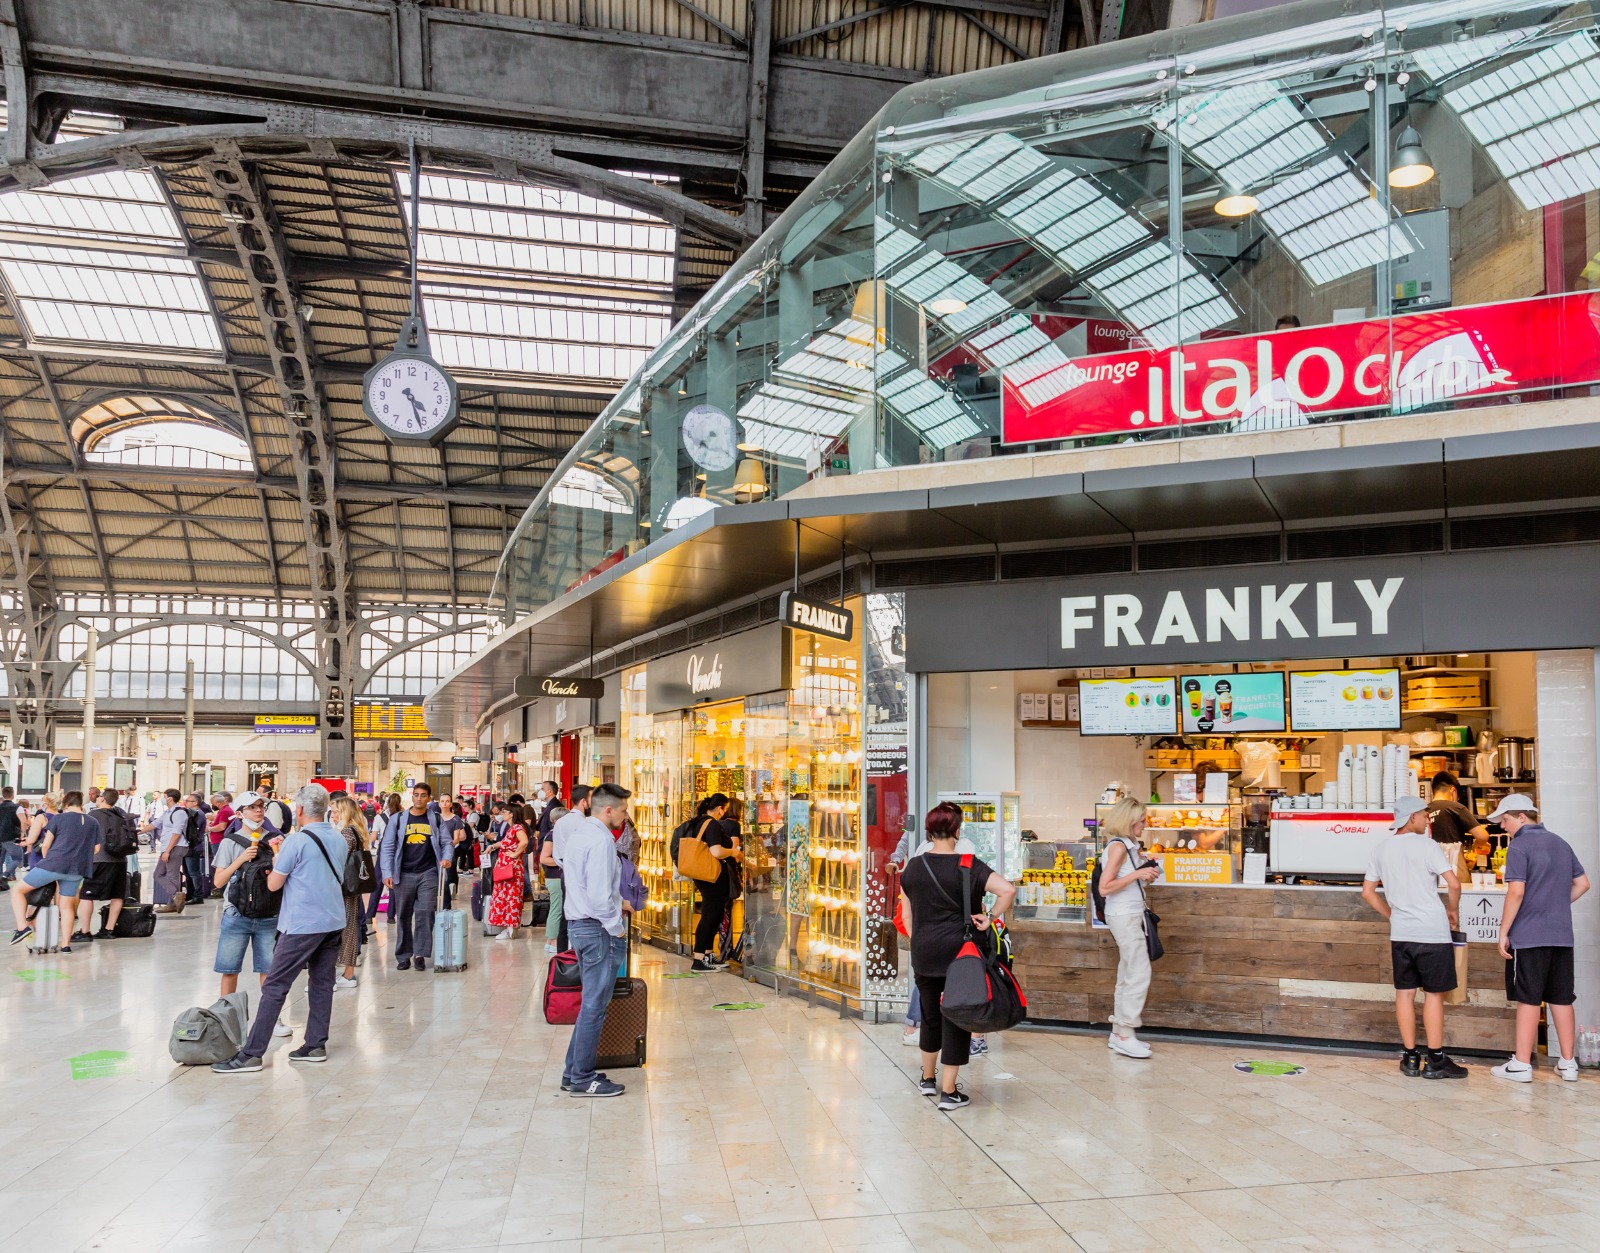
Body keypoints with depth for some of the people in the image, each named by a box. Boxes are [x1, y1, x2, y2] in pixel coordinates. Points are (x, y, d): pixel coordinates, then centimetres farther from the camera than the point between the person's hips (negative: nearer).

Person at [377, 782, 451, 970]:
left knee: (425, 914, -5)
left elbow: (445, 842, 8)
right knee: (403, 917, 6)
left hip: (428, 873, 0)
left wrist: (446, 857, -13)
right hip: (404, 874, 0)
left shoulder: (436, 819, 5)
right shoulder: (398, 819, 3)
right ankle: (403, 956, 15)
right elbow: (387, 847, 2)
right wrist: (387, 873, -7)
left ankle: (420, 954, 2)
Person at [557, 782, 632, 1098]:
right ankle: (583, 1080, 9)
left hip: (578, 925, 10)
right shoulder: (601, 840, -19)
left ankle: (573, 1072, 25)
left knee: (591, 1003, 18)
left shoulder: (575, 833, 11)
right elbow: (600, 896, -24)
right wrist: (617, 928, -11)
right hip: (598, 929, -10)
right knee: (594, 1007, 0)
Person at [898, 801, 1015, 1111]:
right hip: (960, 952, -4)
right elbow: (1008, 890, -20)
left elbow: (906, 915, 8)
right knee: (956, 1017, 5)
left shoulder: (913, 866, 2)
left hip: (923, 955, 4)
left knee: (931, 1015, 21)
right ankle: (948, 1092, 9)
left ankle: (928, 1078, 36)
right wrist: (990, 918, -9)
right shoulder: (969, 865, -9)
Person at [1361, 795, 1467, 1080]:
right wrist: (1453, 910, 3)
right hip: (1432, 931, -5)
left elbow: (1367, 892, 12)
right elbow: (1454, 884, -15)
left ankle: (1410, 1058, 14)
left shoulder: (1381, 850, 9)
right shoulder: (1426, 846, -8)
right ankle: (1435, 1061, 7)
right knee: (1434, 994, 3)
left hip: (1400, 932, 5)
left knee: (1404, 992, 8)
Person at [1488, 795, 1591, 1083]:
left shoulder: (1519, 846, -11)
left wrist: (1504, 931, -12)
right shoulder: (1560, 843, 11)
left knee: (1528, 1000, -1)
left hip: (1529, 936, -6)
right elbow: (1582, 883, 17)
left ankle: (1522, 1065, 3)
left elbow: (1516, 891, -18)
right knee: (1561, 999, 12)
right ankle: (1568, 1064, 17)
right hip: (1562, 935, 6)